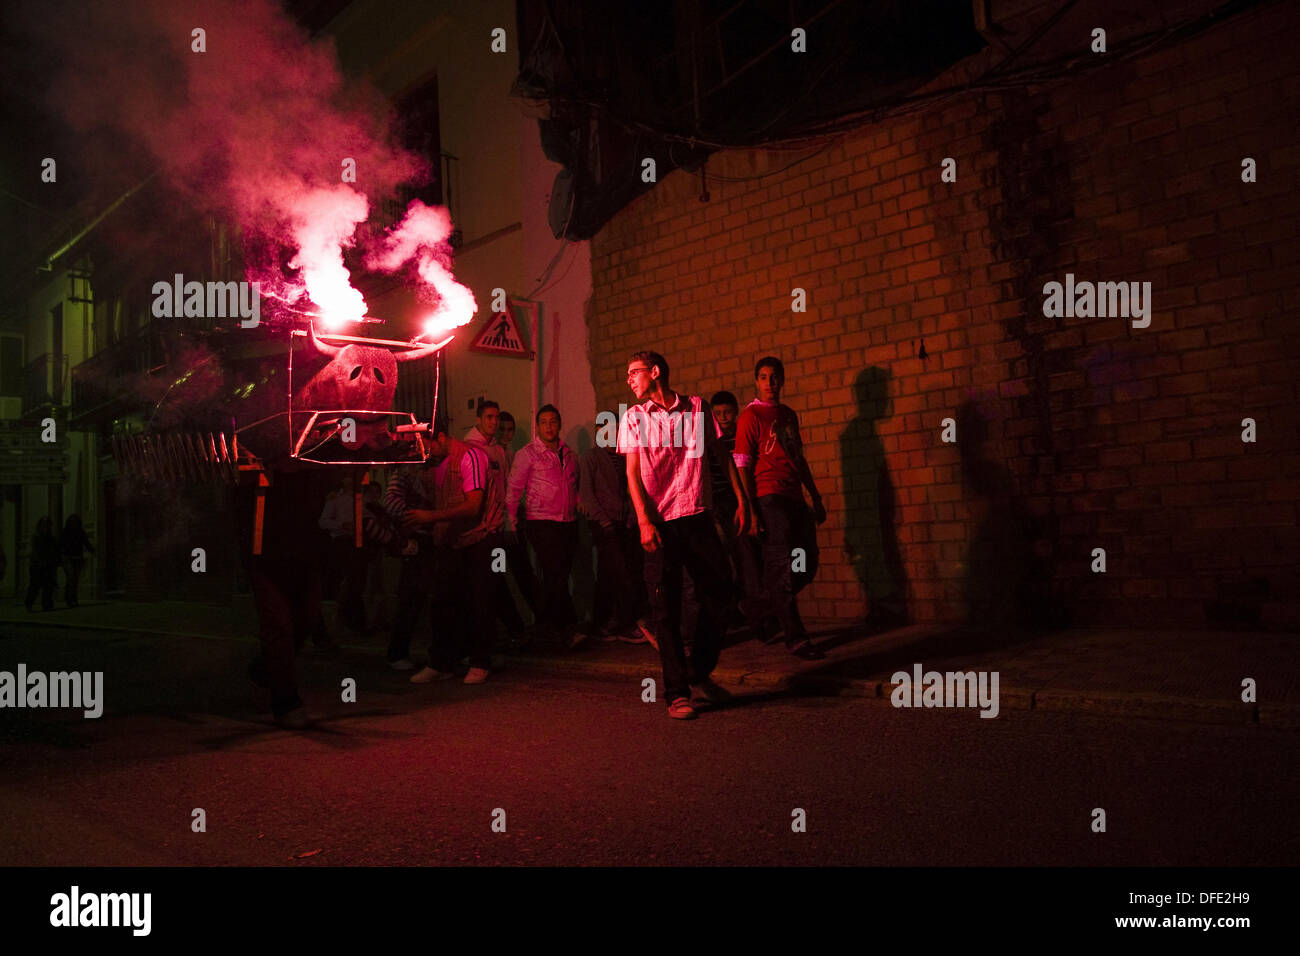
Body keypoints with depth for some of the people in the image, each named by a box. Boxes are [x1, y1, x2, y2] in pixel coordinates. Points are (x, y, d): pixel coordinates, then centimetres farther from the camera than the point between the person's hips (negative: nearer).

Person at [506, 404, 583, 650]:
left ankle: (546, 627, 16)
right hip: (541, 522, -5)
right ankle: (569, 629, -13)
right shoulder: (527, 454, -1)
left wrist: (579, 501, 10)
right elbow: (514, 490, -2)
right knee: (556, 575, -14)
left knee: (556, 577, 7)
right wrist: (511, 523, -6)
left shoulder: (569, 454, 14)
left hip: (568, 523, 5)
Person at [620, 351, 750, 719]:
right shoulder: (634, 417, 6)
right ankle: (677, 693, 7)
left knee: (719, 592, 3)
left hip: (697, 516, 2)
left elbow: (720, 455, 14)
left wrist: (741, 500, 8)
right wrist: (644, 521, -12)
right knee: (666, 608, -1)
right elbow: (633, 473, 0)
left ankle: (700, 670, 25)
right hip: (660, 522, -2)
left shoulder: (698, 408, 9)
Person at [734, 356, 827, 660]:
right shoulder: (750, 416, -4)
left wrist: (816, 497, 22)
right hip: (769, 498, -8)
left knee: (807, 566, 9)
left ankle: (762, 611, 25)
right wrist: (750, 510, -16)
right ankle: (796, 638, 1)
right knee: (782, 568, -6)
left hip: (794, 498, 8)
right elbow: (742, 465, -9)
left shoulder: (789, 415, 18)